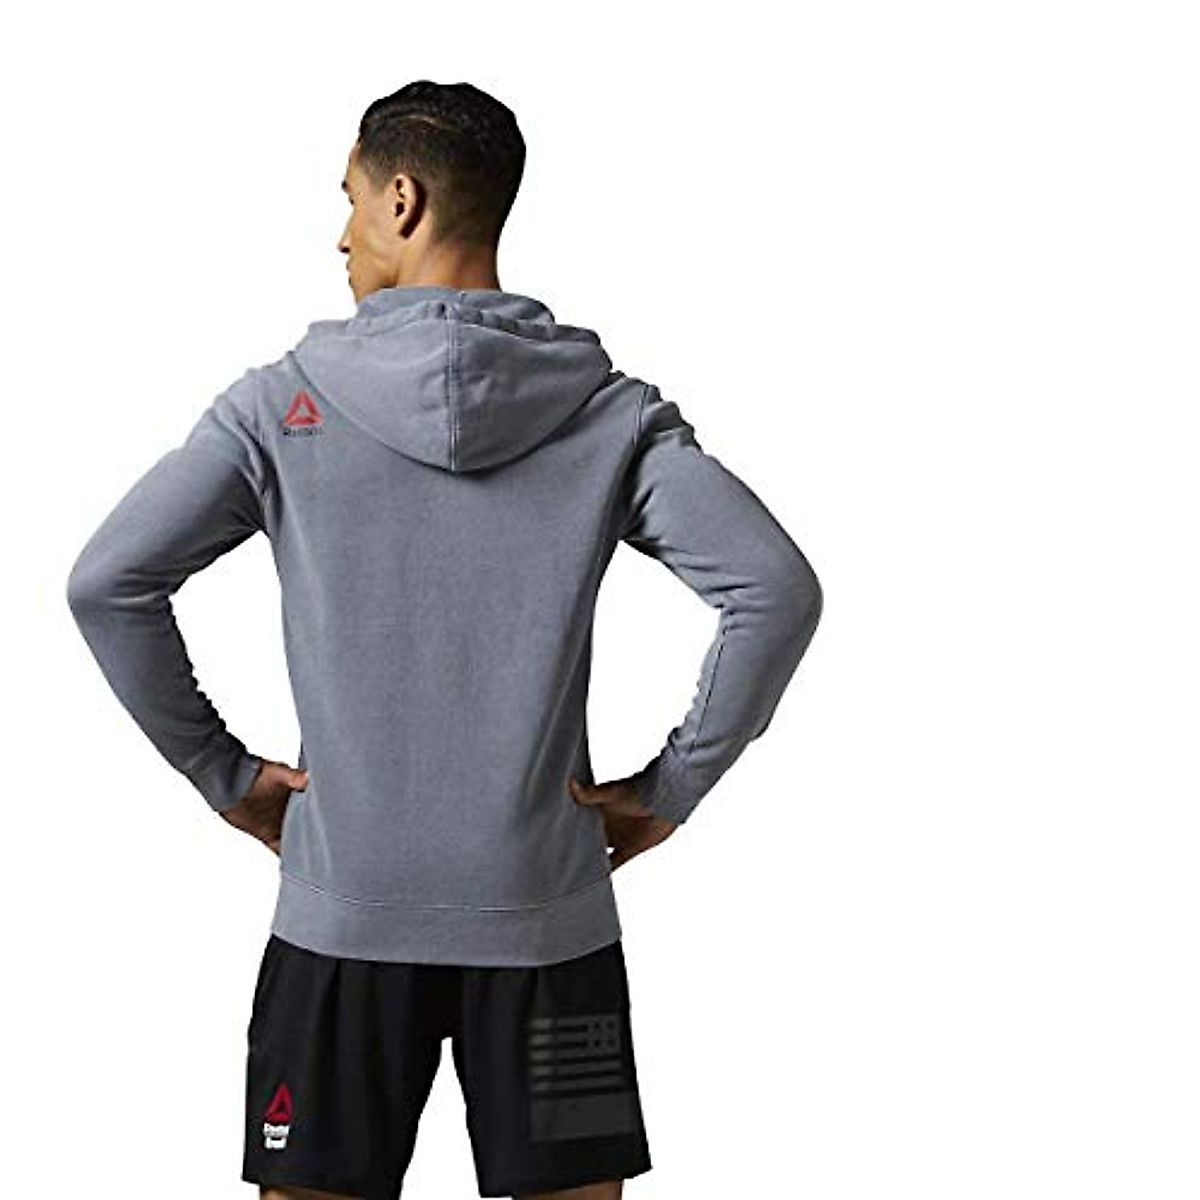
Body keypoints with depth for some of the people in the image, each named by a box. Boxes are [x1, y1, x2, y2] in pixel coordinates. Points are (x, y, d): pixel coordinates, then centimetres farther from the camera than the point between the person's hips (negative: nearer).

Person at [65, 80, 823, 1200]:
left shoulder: (284, 402, -4)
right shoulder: (612, 410, -2)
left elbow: (106, 584, -7)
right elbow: (777, 590, -10)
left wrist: (221, 771, 2)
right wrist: (670, 789, -2)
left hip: (342, 910, -1)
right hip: (545, 912, 1)